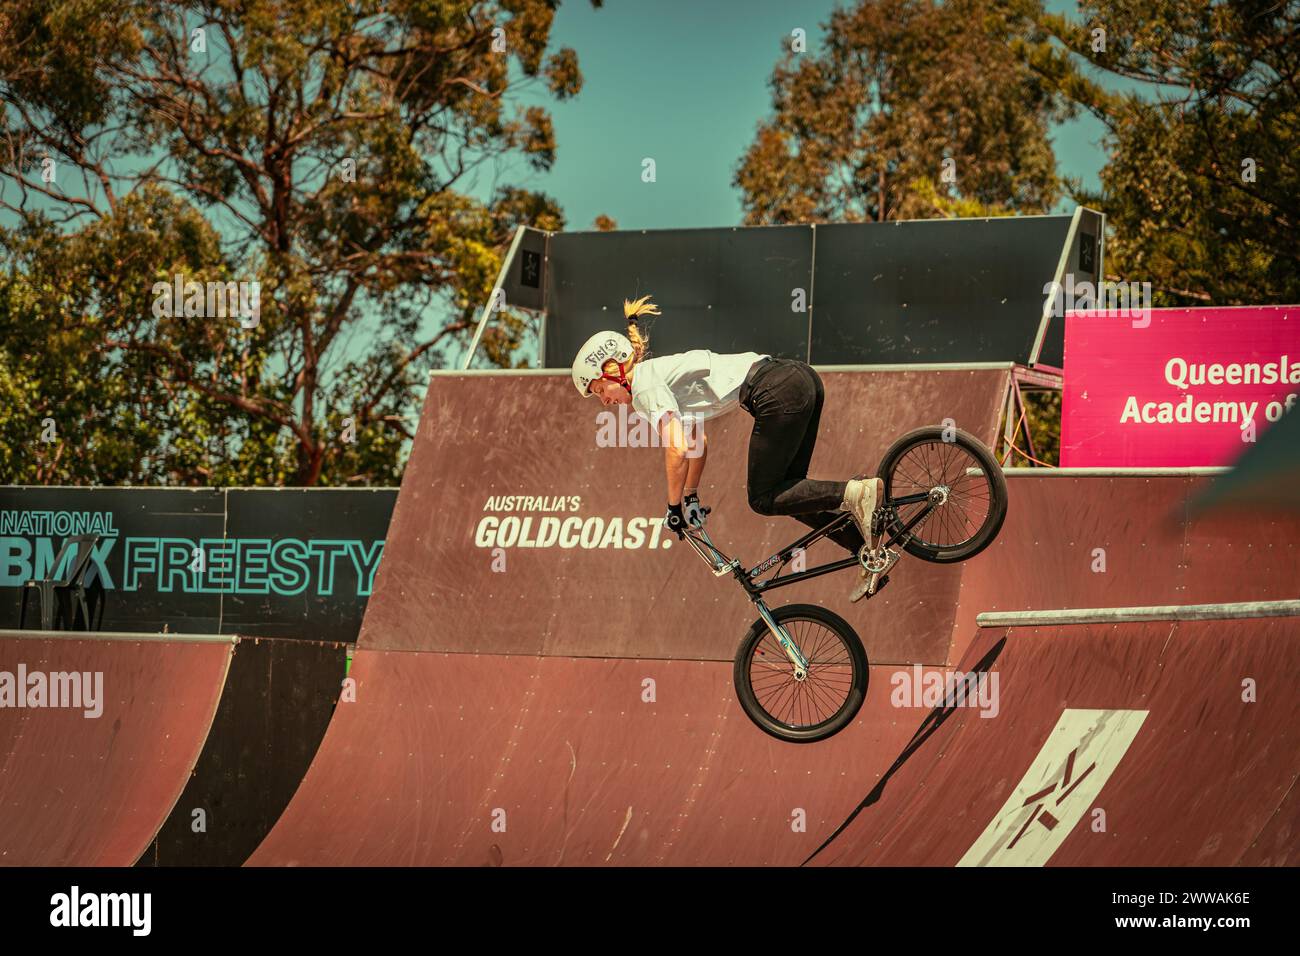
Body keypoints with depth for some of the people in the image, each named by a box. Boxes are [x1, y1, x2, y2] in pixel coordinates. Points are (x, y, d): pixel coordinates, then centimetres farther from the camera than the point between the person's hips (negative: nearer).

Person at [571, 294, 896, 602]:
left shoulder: (644, 385, -3)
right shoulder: (658, 374, 25)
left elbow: (677, 450, -11)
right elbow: (698, 443, 34)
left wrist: (674, 507, 1)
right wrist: (691, 499, 36)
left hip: (779, 394, -9)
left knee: (763, 499, 0)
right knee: (784, 491, 15)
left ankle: (856, 493, -14)